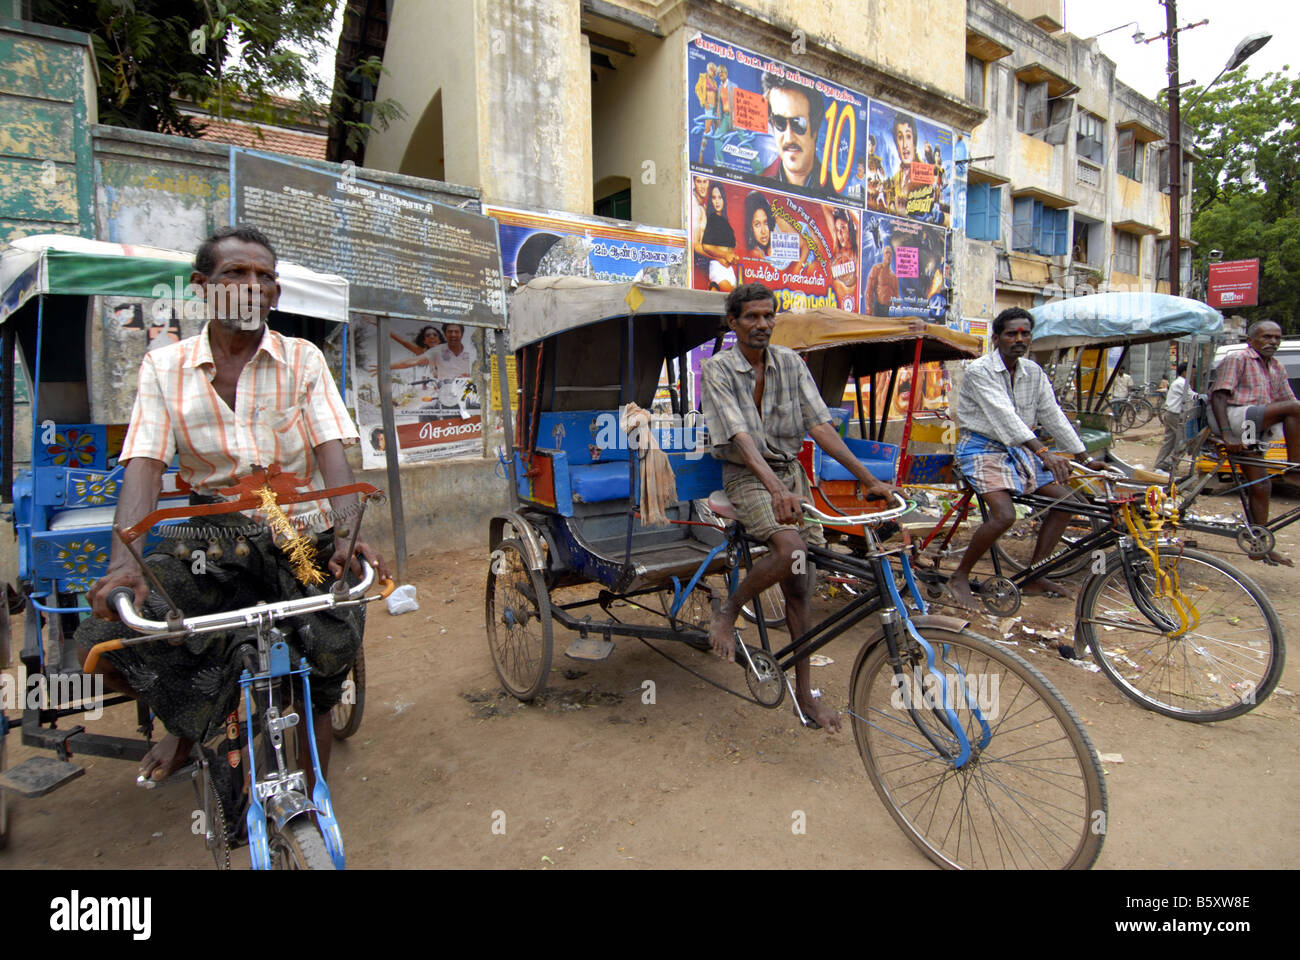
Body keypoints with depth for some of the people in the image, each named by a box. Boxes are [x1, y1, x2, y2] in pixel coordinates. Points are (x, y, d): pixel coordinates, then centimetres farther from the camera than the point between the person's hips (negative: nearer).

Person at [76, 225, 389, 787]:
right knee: (103, 640, -16)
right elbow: (144, 466, -4)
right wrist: (124, 561, -20)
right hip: (213, 540, 2)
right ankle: (194, 719, 18)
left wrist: (347, 532, -25)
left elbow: (332, 451, -7)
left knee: (333, 646, -19)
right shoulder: (164, 367, 6)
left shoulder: (303, 359, 3)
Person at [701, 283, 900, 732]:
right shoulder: (718, 369, -11)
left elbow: (820, 425, -5)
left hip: (790, 471, 4)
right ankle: (727, 612, -3)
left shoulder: (790, 363, 2)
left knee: (799, 583, 0)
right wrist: (776, 489, -39)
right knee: (790, 550, -31)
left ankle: (804, 693, 12)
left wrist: (869, 479, -14)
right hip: (746, 476, -4)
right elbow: (740, 437, -24)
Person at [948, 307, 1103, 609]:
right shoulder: (979, 371, -16)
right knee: (1004, 515, -26)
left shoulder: (1034, 372, 7)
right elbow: (1004, 416, -27)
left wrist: (1085, 458, 4)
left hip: (1017, 448, 8)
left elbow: (1053, 415, 8)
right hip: (981, 448, -8)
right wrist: (1044, 452, -36)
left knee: (1065, 499, 2)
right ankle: (959, 577, -8)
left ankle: (1034, 577, 11)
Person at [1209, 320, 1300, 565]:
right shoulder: (1237, 359, -3)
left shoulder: (1277, 367, 21)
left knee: (1260, 486, 6)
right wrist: (1226, 433, -23)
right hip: (1235, 417, -8)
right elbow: (1219, 395, -13)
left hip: (1253, 431, 8)